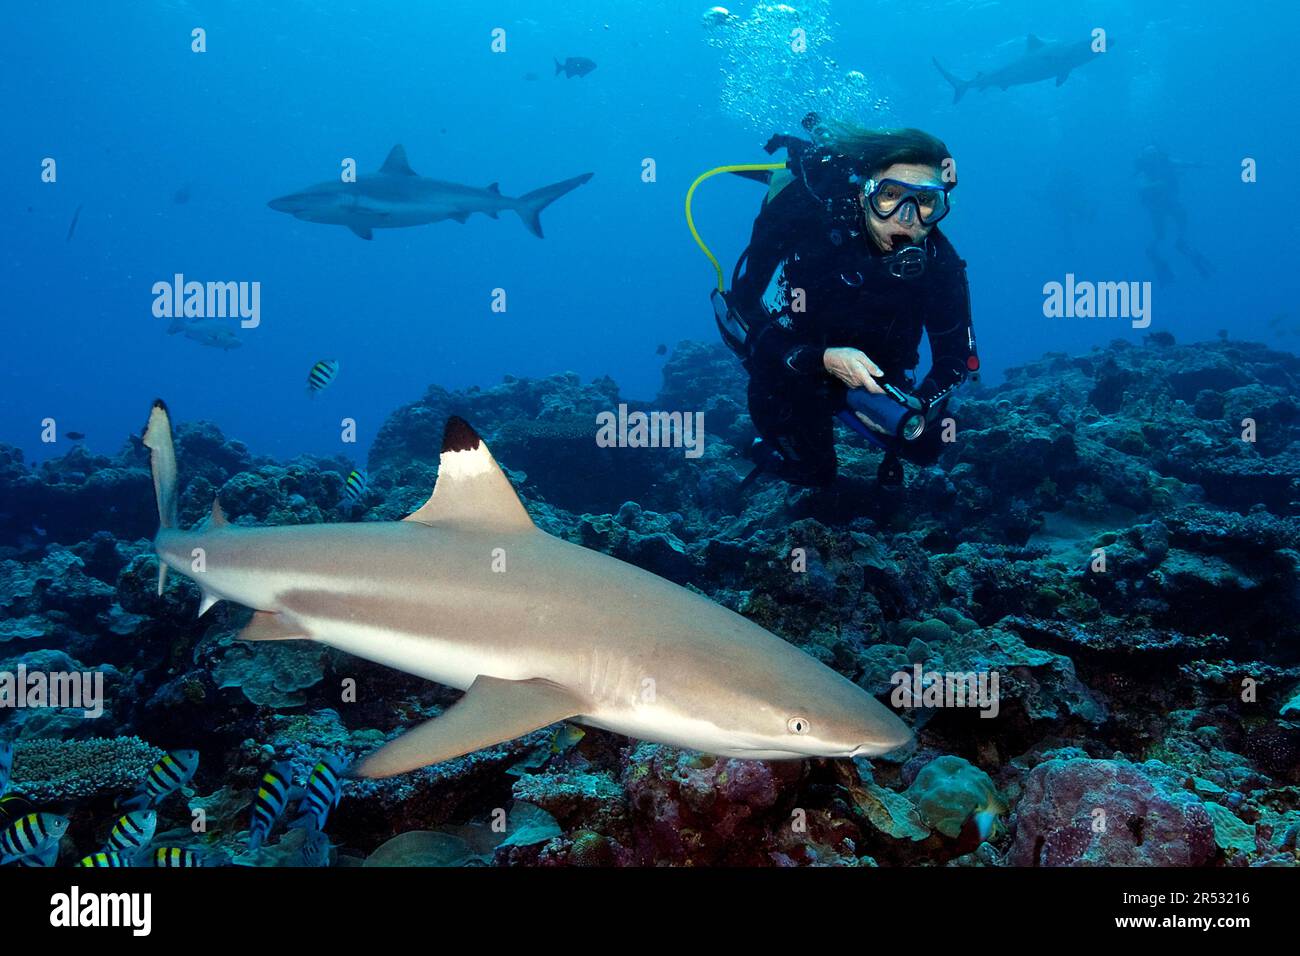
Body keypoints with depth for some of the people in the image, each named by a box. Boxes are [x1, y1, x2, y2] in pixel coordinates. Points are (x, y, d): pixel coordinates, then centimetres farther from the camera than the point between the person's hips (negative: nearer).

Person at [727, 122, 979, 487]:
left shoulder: (939, 262, -23)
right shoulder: (804, 225, -33)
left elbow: (957, 357, -10)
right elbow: (748, 325, -32)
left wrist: (920, 408, -29)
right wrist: (824, 360, -47)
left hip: (872, 372, 4)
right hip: (791, 369, -3)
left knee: (924, 446, 2)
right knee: (813, 471, -6)